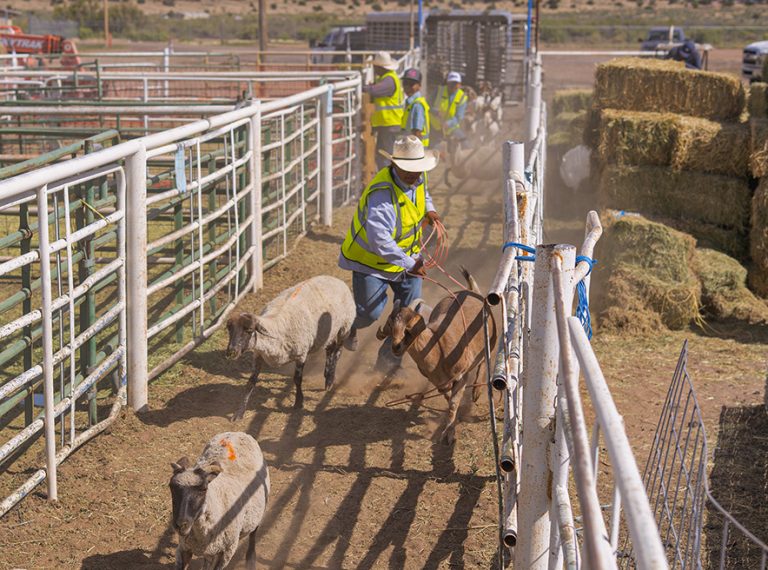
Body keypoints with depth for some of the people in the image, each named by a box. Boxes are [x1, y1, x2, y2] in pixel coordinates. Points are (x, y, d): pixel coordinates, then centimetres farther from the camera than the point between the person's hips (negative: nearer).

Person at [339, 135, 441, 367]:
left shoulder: (418, 177, -7)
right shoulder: (382, 194, -34)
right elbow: (379, 240, -38)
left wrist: (428, 209, -1)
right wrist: (408, 265, -37)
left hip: (408, 254, 7)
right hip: (371, 258, -7)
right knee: (370, 311, -4)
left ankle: (389, 357, 21)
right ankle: (347, 326, 34)